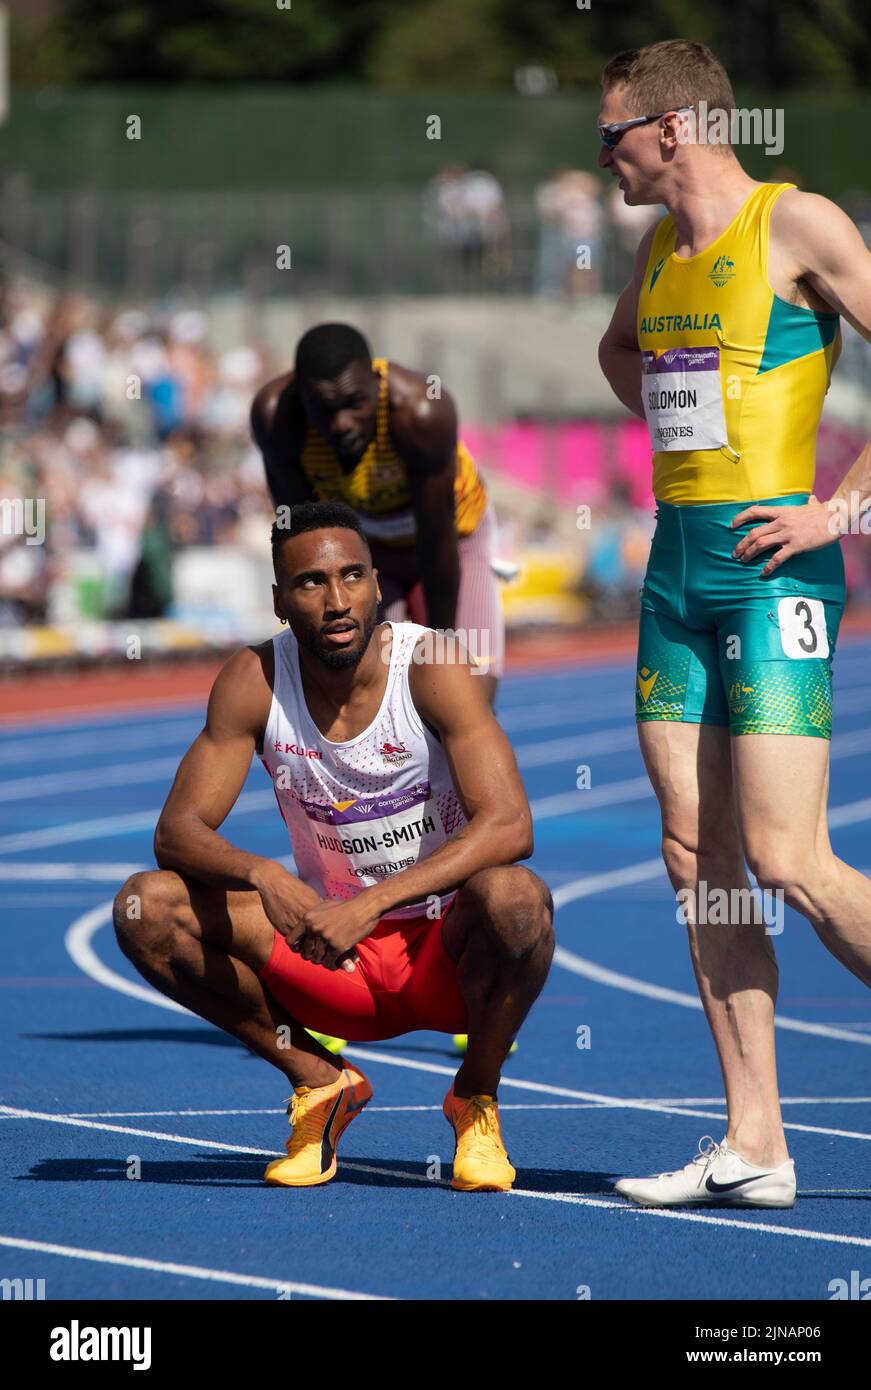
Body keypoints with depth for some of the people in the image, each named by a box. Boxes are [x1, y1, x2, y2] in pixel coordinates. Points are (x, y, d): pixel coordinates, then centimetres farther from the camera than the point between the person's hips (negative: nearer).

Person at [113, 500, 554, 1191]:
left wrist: (370, 904, -37)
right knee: (147, 908, -16)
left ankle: (476, 1098, -6)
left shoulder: (430, 664, -18)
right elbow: (177, 831, -10)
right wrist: (262, 876, -33)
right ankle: (320, 1084, 3)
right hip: (336, 957, 3)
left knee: (513, 897, -37)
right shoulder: (254, 680, -8)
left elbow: (508, 824, -27)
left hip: (450, 952, -3)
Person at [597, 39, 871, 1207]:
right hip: (676, 564, 8)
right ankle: (755, 1146, 5)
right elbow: (619, 347, 37)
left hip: (772, 569, -8)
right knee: (696, 860, 3)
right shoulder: (662, 247, 15)